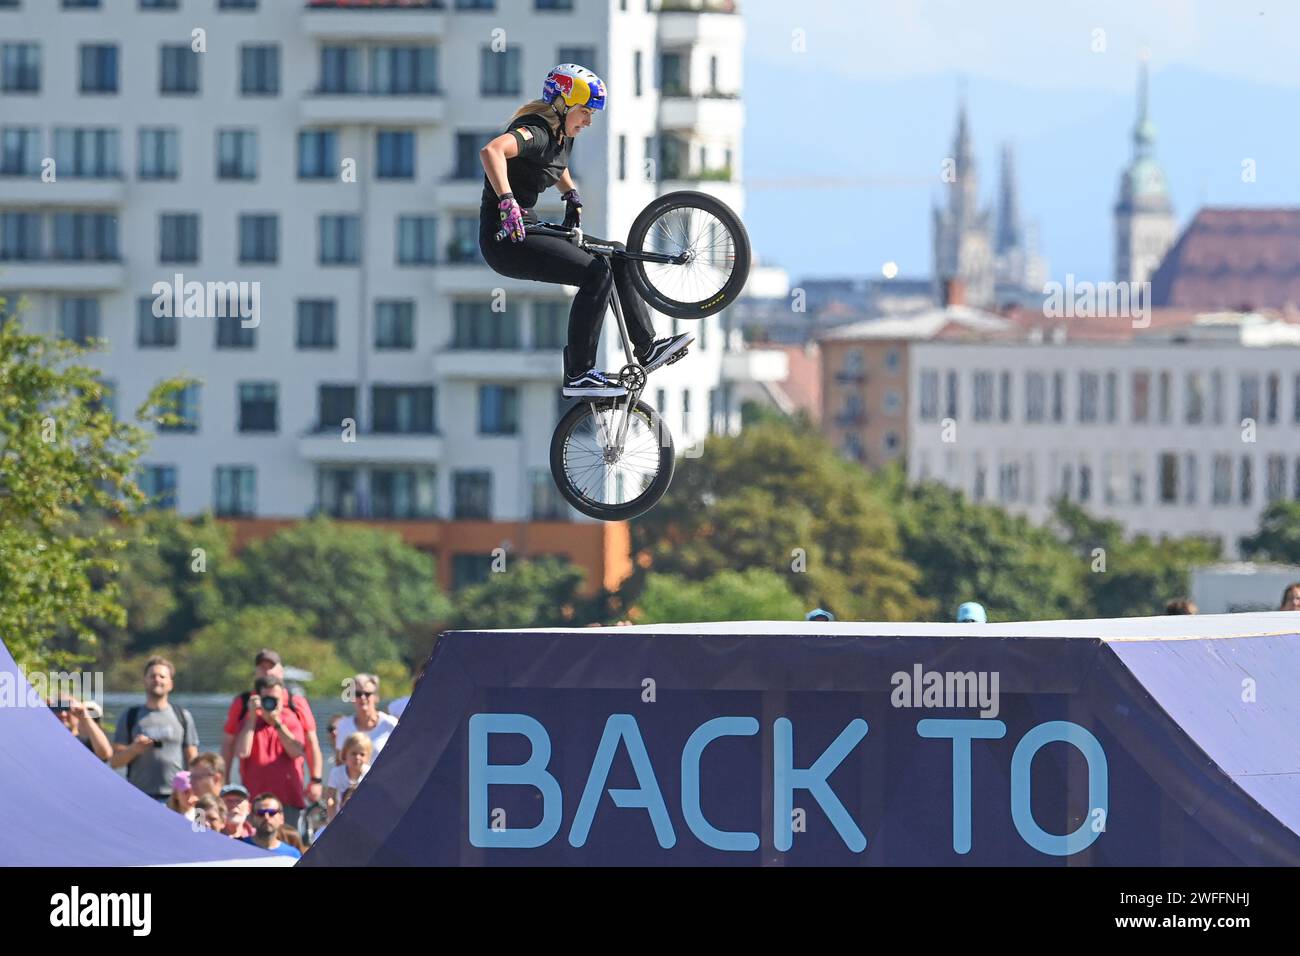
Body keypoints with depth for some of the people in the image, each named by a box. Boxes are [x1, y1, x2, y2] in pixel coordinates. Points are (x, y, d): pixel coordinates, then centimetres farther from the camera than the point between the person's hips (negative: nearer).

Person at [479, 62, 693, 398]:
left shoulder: (563, 136, 11)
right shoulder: (536, 132, -19)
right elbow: (491, 151, -41)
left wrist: (572, 195, 23)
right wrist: (507, 202, -44)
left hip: (526, 229, 10)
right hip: (505, 236, -10)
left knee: (618, 256, 10)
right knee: (596, 272, -22)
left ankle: (647, 350, 15)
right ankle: (578, 376, -20)